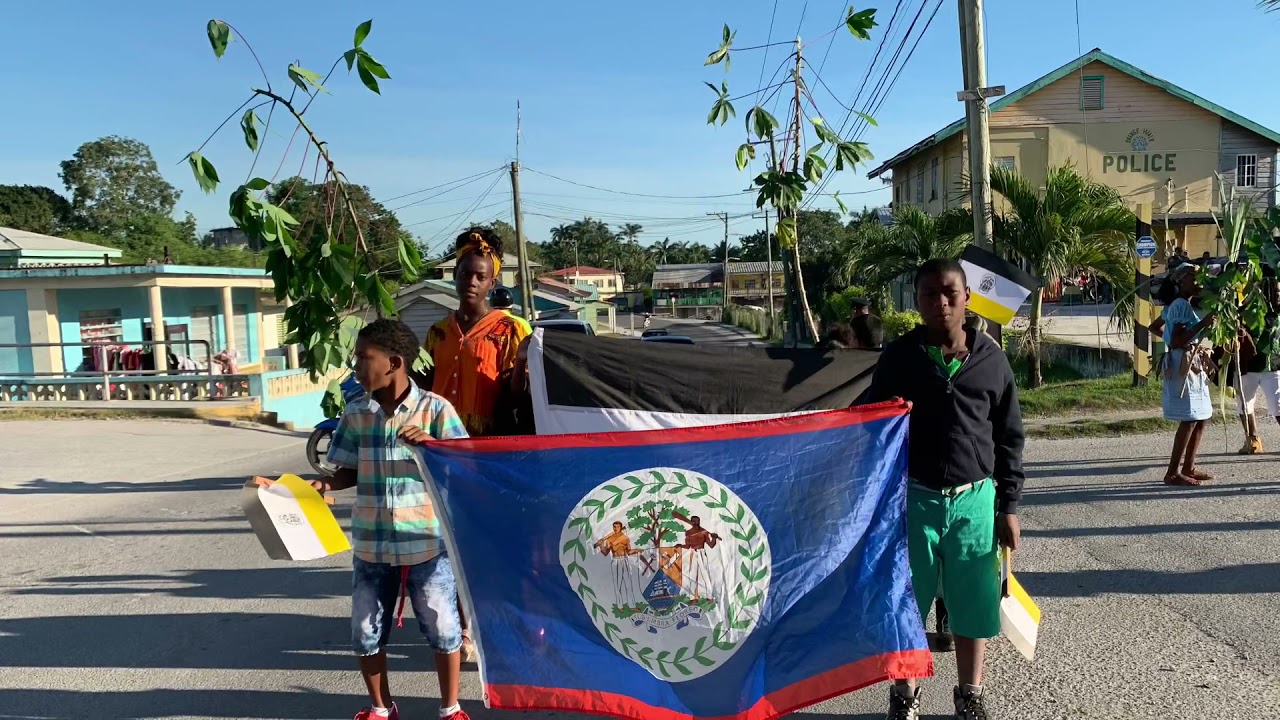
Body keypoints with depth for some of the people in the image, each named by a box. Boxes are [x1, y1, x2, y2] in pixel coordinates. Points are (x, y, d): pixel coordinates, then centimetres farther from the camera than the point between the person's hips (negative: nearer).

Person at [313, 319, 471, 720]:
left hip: (427, 542, -3)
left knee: (443, 630, 9)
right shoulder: (356, 413, 1)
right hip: (371, 544, 4)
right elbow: (350, 471, 8)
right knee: (366, 633, 14)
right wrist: (326, 486, -11)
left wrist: (432, 447, -26)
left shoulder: (435, 409, -10)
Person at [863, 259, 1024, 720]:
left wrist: (1008, 507, 6)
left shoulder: (991, 360, 2)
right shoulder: (899, 357, -2)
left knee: (973, 604, 11)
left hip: (975, 500, 1)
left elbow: (1009, 439, 7)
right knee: (904, 602, 8)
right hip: (913, 498, -1)